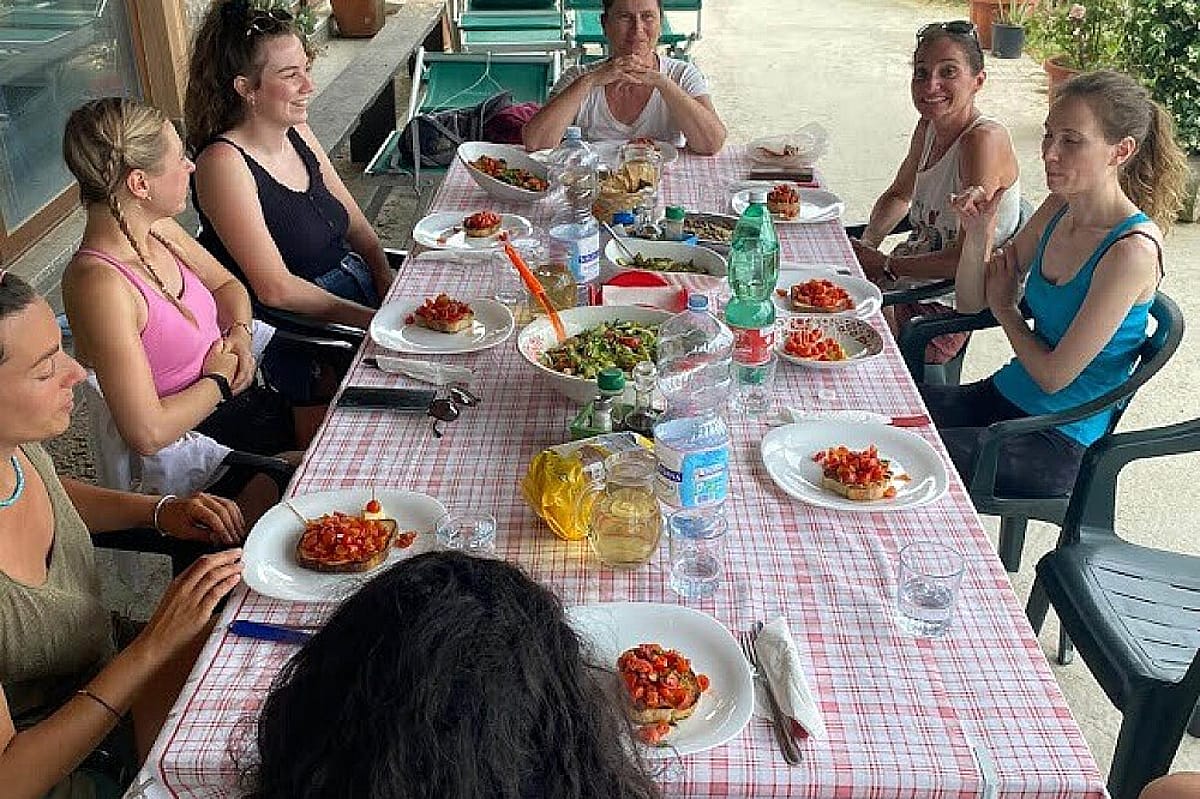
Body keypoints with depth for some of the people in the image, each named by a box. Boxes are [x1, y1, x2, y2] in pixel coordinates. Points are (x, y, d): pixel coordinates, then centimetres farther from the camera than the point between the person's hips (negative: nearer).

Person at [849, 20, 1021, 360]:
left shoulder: (984, 139, -23)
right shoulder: (929, 126, 3)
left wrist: (886, 265, -17)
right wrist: (866, 245, 1)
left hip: (949, 307, -8)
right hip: (912, 273, 8)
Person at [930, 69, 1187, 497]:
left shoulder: (1133, 249, -22)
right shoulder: (1059, 209, 1)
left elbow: (1053, 375, -18)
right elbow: (971, 302, 9)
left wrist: (1004, 307, -2)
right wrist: (978, 235, -10)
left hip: (1057, 444, -7)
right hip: (1000, 395, 7)